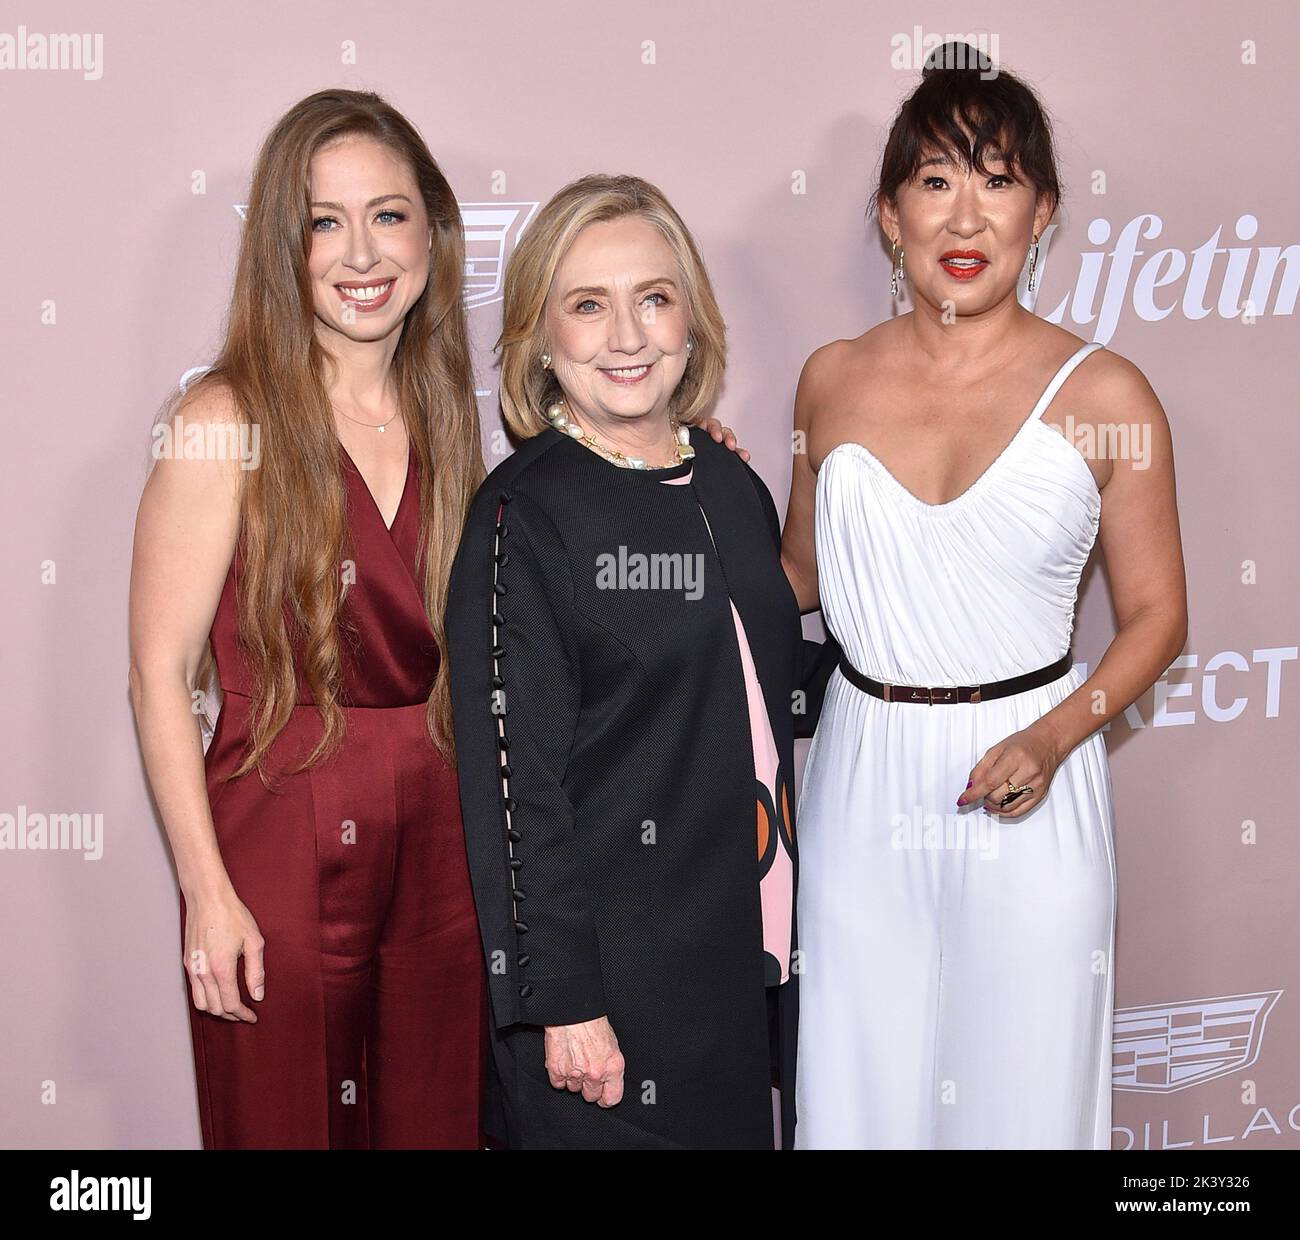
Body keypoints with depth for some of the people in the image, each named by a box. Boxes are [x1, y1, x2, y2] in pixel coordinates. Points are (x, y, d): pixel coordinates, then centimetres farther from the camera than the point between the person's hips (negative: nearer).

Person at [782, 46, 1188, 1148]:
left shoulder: (1103, 394, -5)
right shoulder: (834, 380, 4)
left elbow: (1156, 617, 0)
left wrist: (1051, 737, -16)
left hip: (1023, 785, -2)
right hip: (863, 778, 3)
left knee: (1019, 1087, 10)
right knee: (859, 1085, 12)